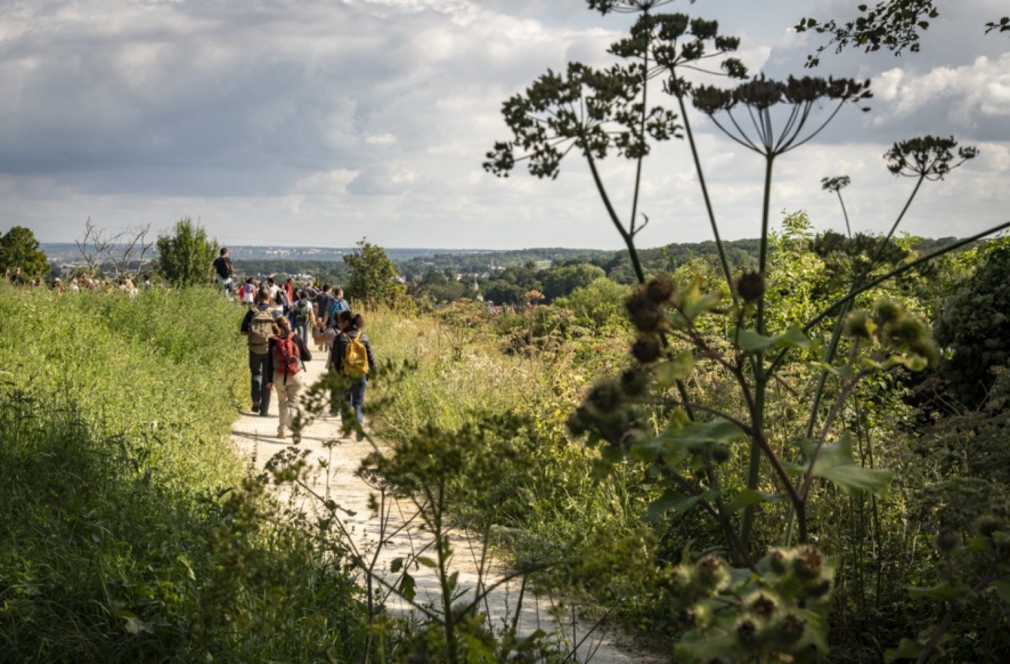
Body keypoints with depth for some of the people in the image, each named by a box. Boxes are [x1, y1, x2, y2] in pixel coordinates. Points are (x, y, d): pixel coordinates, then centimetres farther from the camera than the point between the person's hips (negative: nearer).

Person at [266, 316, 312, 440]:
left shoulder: (273, 341, -3)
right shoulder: (297, 338, -5)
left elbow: (269, 362, -1)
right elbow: (308, 357, -1)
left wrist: (270, 380, 4)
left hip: (279, 376, 1)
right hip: (295, 375, -1)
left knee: (282, 402, 18)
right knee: (294, 402, 0)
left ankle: (282, 430, 19)